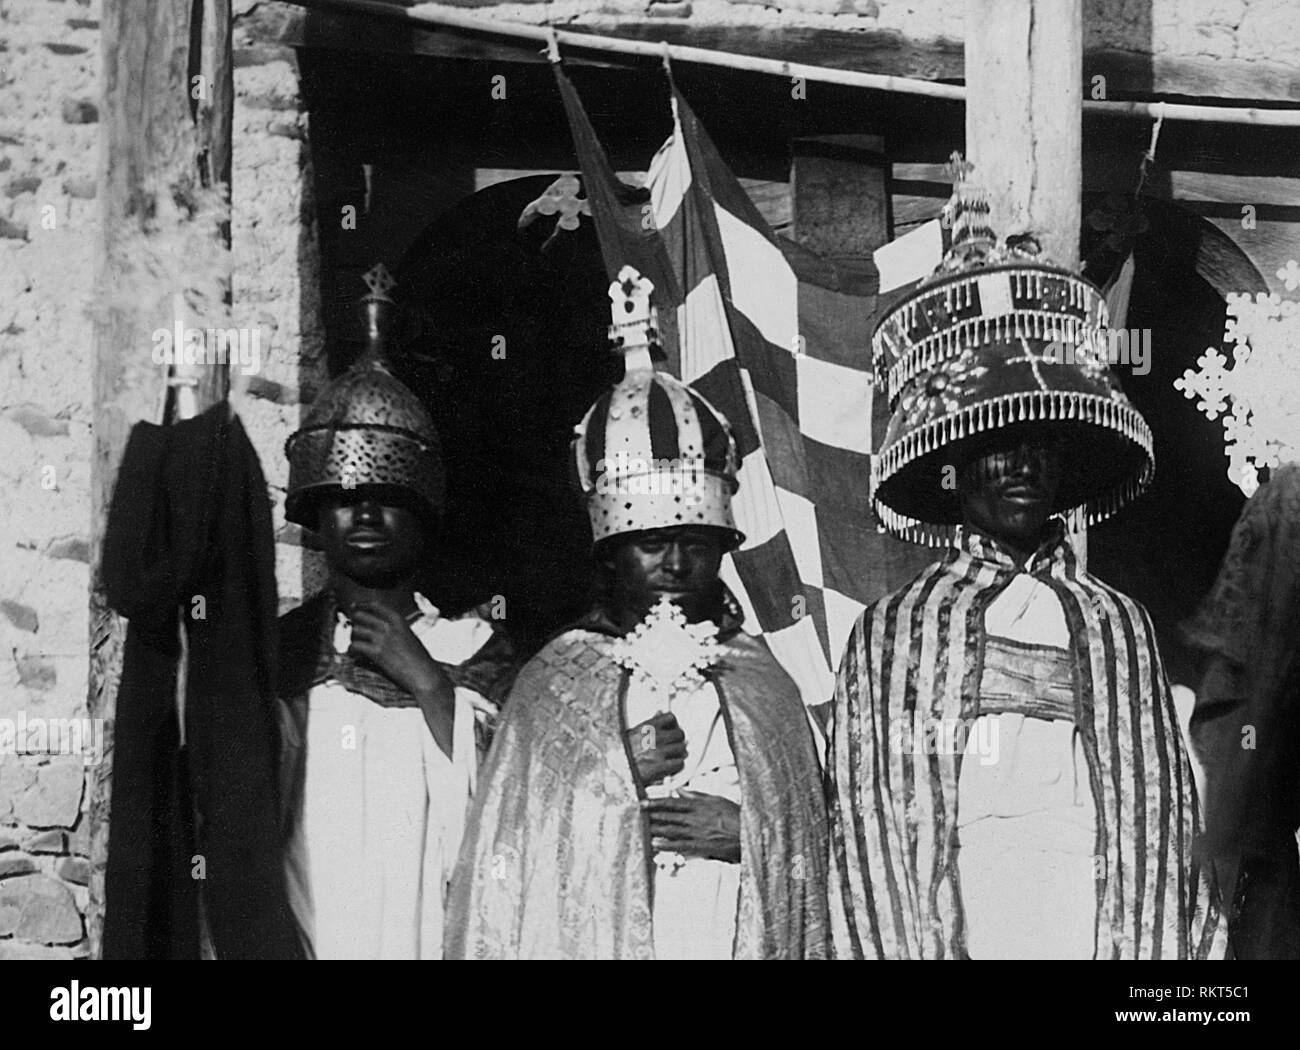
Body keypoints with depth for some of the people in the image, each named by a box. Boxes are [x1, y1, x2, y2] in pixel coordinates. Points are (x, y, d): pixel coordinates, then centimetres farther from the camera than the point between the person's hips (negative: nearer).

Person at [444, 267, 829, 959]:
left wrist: (750, 834, -10)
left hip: (749, 941, 1)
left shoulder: (763, 683, 6)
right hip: (591, 940, -1)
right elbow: (502, 871, -2)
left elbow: (813, 868, 7)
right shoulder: (553, 684, 1)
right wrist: (616, 775, -10)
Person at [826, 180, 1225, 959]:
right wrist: (905, 951, -10)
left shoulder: (1122, 628, 10)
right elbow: (867, 833, 1)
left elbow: (1163, 815, 7)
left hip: (1117, 947, 2)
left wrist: (1162, 950, -4)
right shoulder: (892, 634, 4)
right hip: (952, 943, -2)